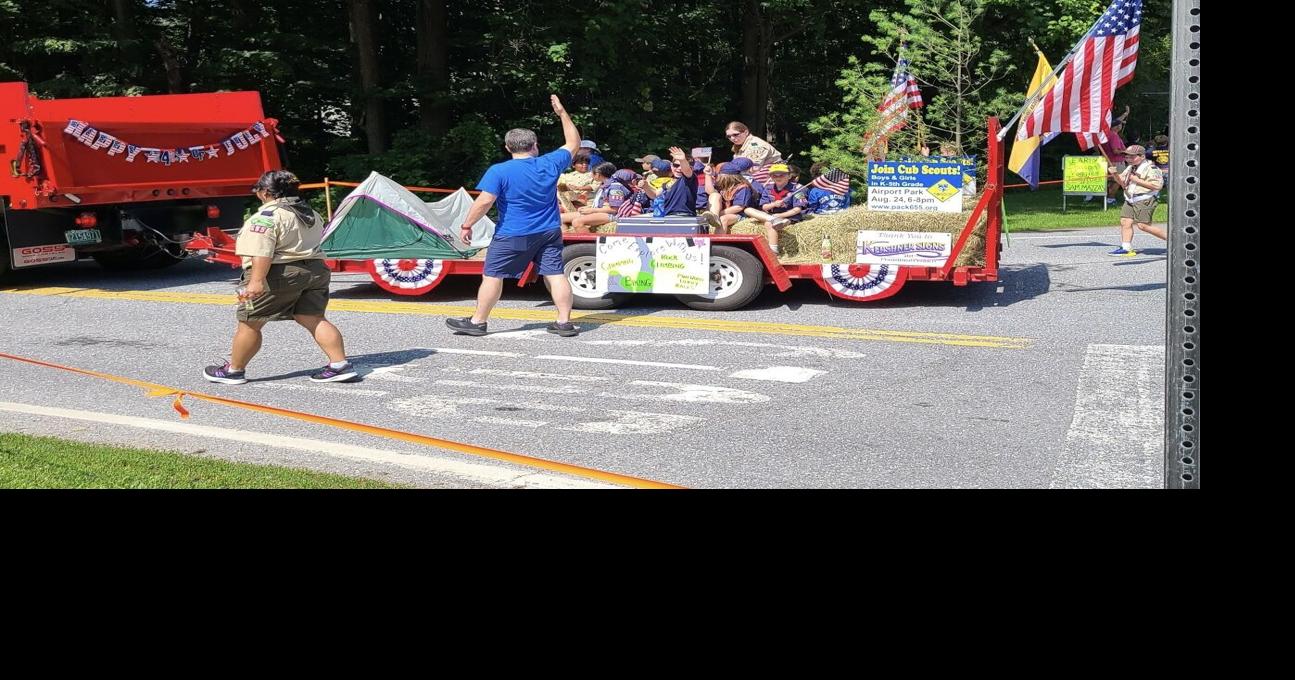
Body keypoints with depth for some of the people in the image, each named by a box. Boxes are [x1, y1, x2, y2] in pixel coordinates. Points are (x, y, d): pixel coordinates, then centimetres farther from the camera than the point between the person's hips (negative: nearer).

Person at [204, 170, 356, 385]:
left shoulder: (267, 216, -13)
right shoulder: (311, 213, 14)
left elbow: (263, 252, -22)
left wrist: (256, 281, -26)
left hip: (280, 275, -8)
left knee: (249, 323, 6)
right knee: (314, 319, 6)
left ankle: (234, 370, 16)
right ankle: (340, 365, -5)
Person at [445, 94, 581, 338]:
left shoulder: (499, 171, -11)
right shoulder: (550, 163, 0)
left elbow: (484, 201, -16)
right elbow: (573, 143, 15)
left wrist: (466, 225, -6)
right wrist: (562, 113, 21)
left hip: (512, 235, -4)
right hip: (549, 234, 4)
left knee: (492, 275, 6)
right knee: (555, 274, 5)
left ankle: (478, 322, 13)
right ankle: (564, 322, 3)